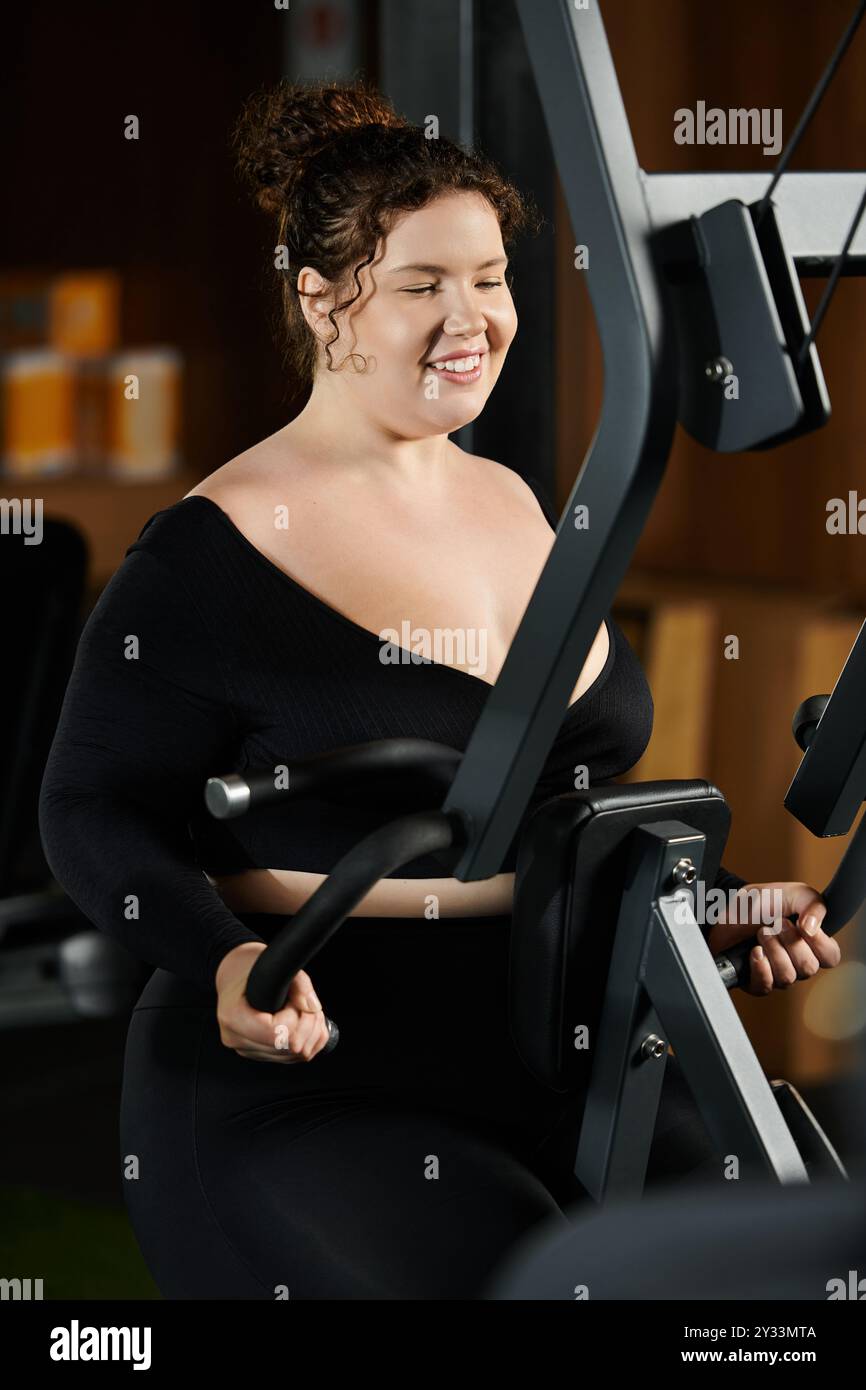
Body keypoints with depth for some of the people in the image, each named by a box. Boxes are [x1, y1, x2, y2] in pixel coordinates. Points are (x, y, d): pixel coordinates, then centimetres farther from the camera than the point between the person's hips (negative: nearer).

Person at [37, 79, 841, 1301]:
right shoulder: (214, 551, -8)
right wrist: (226, 961, -24)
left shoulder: (525, 509, 14)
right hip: (309, 1093, -6)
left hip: (554, 1061, 7)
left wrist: (728, 903, 12)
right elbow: (95, 813, -7)